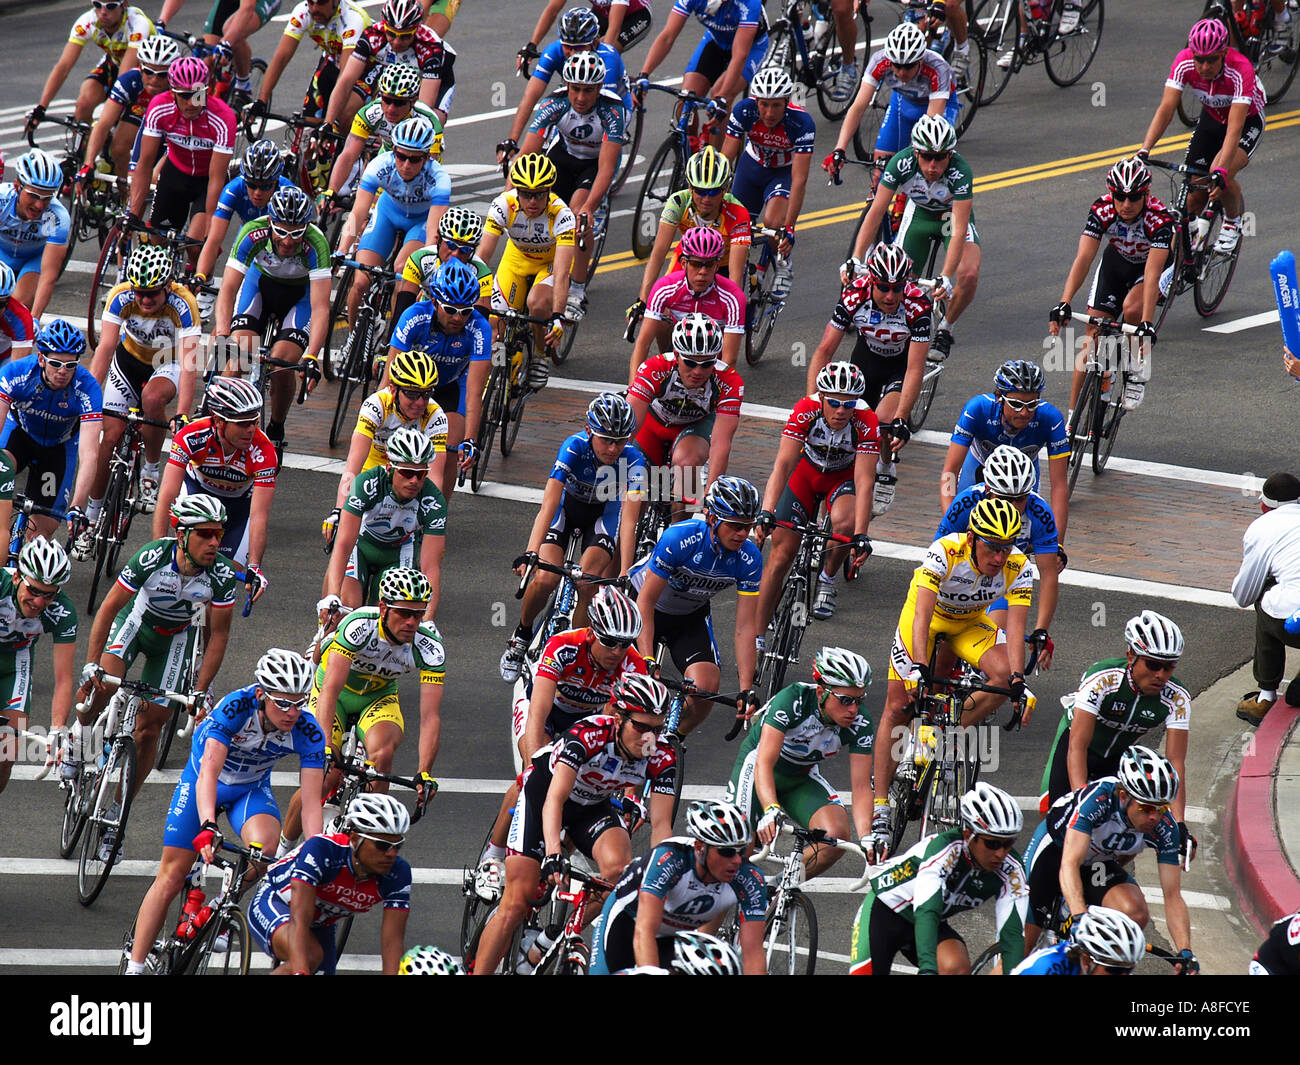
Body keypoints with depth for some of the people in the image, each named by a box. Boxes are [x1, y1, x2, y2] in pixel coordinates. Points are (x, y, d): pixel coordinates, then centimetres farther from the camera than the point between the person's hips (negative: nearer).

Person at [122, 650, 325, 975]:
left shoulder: (307, 731, -27)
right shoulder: (235, 708, -35)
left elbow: (311, 800, -27)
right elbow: (209, 772, -44)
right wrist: (208, 828, -59)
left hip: (251, 789, 2)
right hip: (204, 779, -2)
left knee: (266, 844, -31)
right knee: (172, 874, -5)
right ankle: (134, 966, 4)